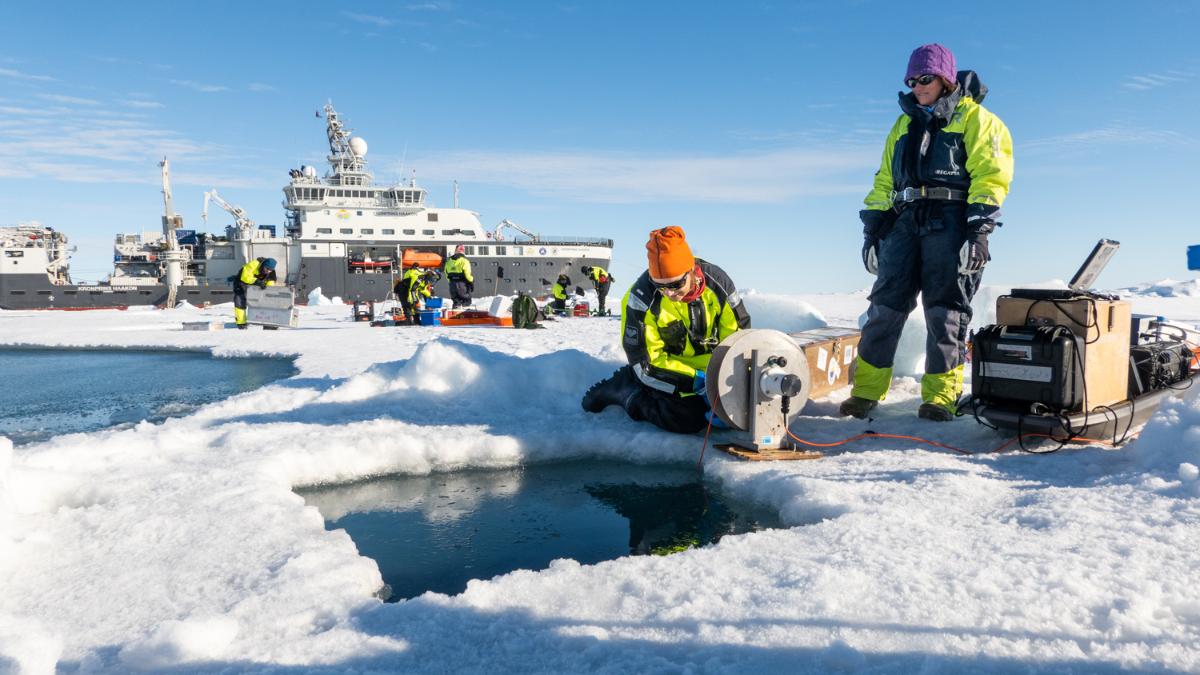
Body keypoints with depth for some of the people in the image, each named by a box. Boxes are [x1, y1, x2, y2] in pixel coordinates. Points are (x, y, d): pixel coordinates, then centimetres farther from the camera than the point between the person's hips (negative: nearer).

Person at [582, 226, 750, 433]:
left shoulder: (716, 281, -17)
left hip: (711, 367, 5)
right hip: (668, 368, -5)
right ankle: (624, 389, -3)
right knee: (688, 420, -25)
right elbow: (645, 361, -21)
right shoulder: (642, 298, -26)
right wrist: (696, 381, -28)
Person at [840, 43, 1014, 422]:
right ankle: (866, 391, -1)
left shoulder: (974, 118, 7)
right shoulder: (905, 124, 24)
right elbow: (884, 181, 23)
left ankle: (940, 396, 0)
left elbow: (990, 174, -4)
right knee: (885, 306, -3)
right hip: (906, 221, 5)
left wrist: (979, 230, -15)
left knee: (945, 312, -6)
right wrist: (872, 229, 14)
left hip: (951, 222, -4)